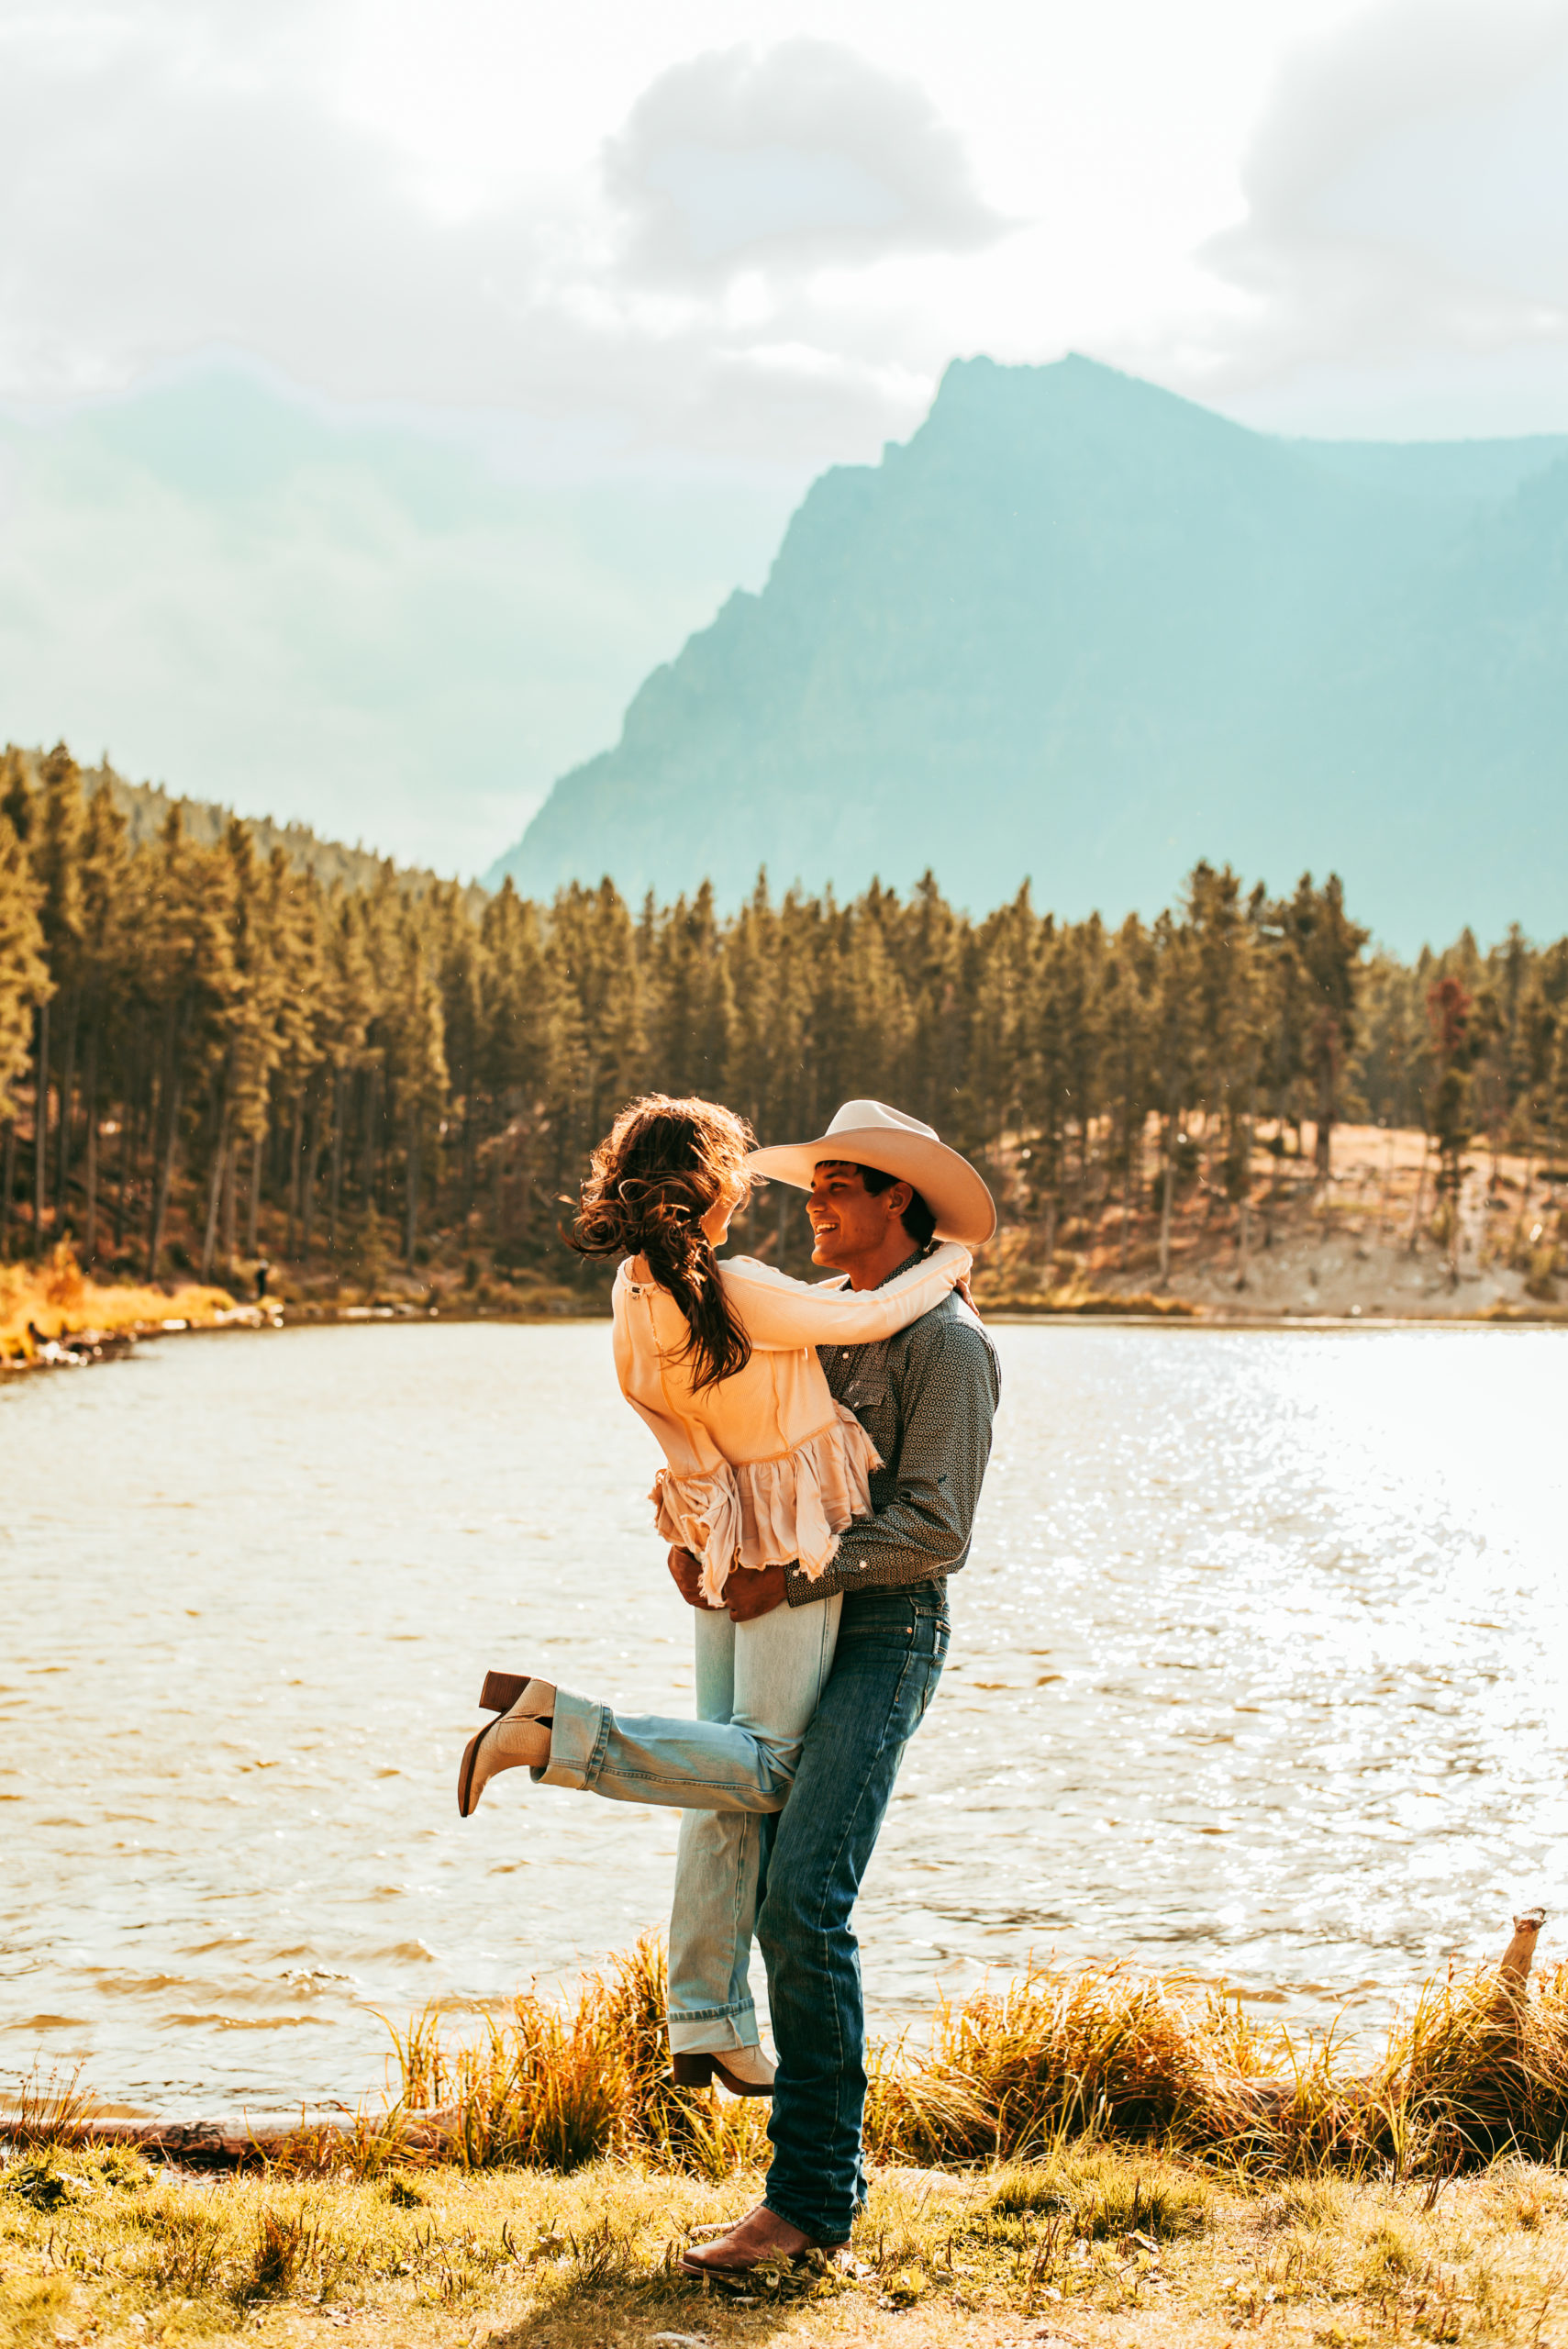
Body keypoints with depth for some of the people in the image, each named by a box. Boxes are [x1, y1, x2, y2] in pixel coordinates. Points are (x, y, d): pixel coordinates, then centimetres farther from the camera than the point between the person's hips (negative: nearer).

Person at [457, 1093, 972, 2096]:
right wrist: (948, 1260, 7)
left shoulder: (636, 1292, 1)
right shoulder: (740, 1291, -23)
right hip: (791, 1541, -8)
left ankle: (709, 2022, 13)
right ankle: (557, 1728, -17)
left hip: (724, 1543, 8)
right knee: (764, 1766, -5)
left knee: (733, 1774, 10)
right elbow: (872, 1316, -11)